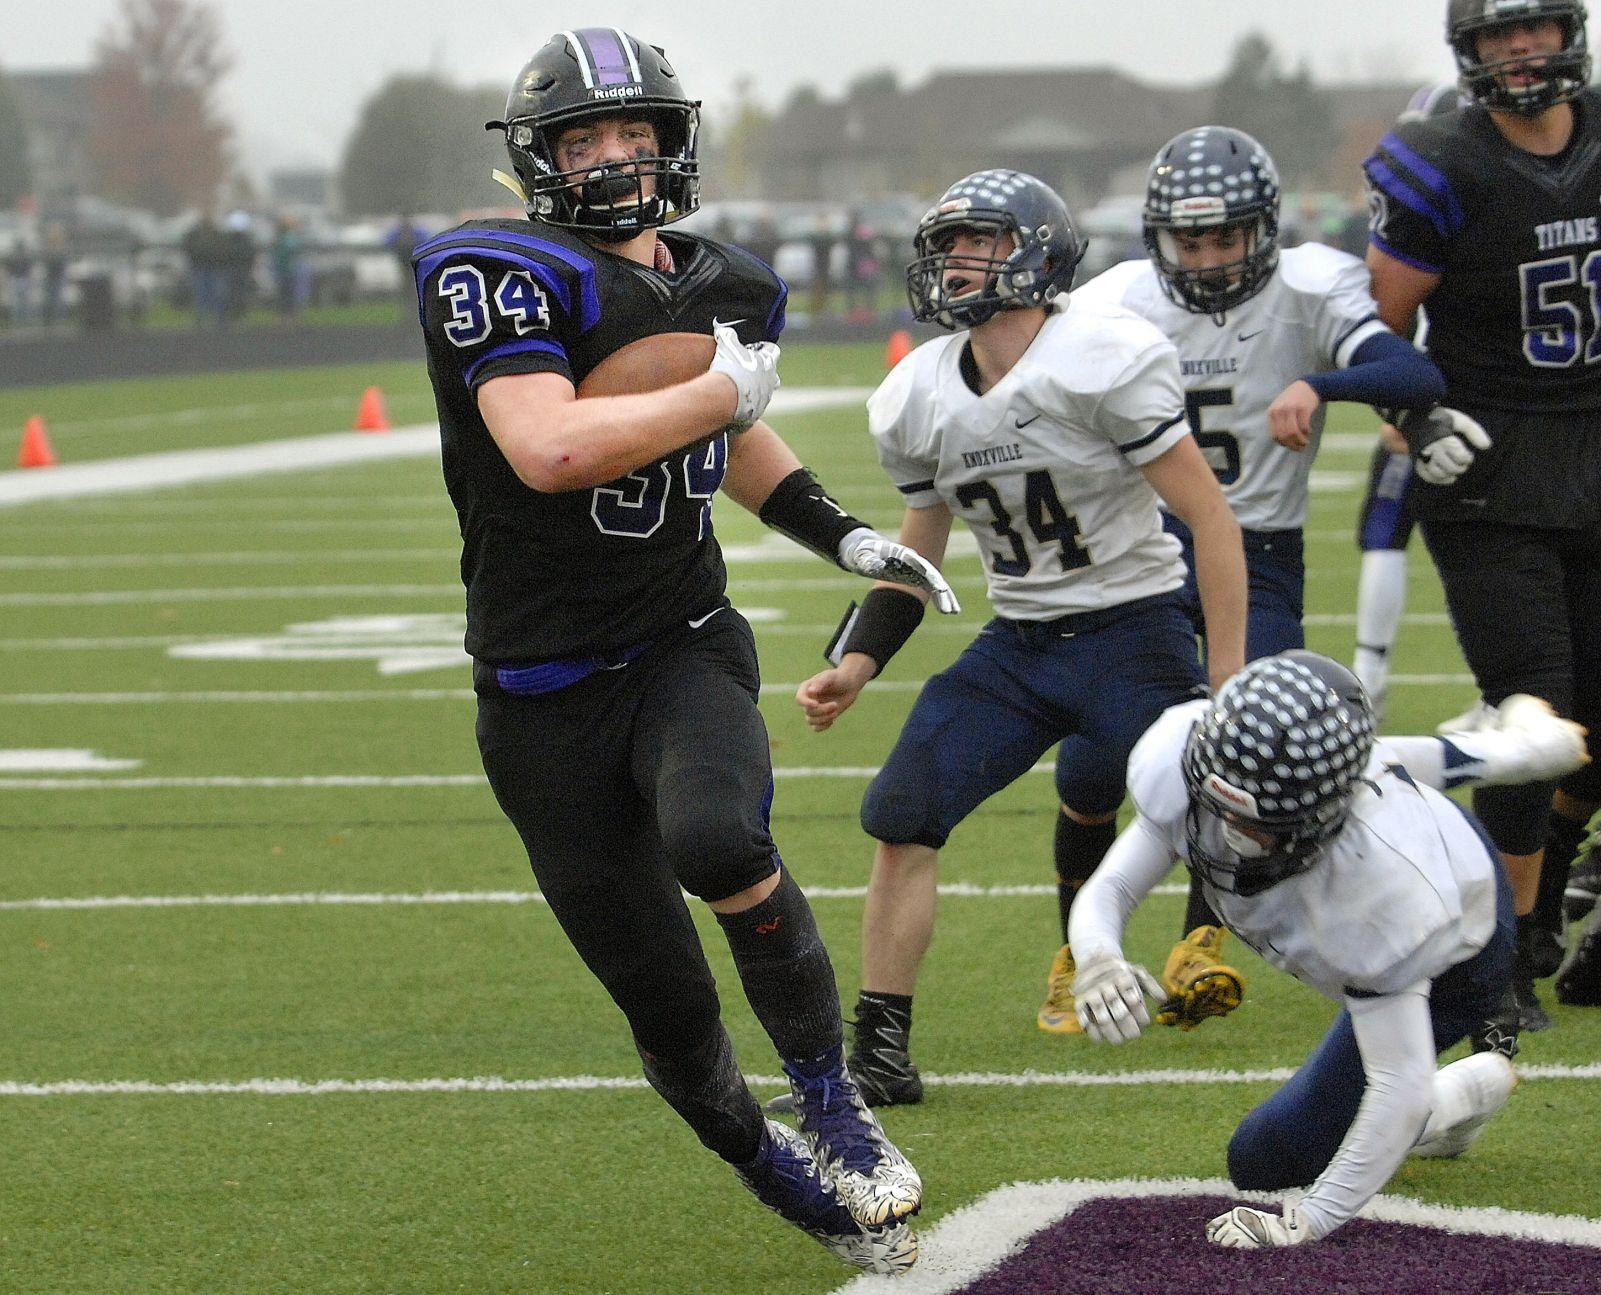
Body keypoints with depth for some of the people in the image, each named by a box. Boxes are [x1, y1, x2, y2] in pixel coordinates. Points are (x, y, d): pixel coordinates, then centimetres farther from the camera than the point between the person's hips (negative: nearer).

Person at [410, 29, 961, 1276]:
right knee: (666, 1005, 3)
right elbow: (551, 448, -30)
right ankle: (772, 1170, 31)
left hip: (687, 648, 2)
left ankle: (832, 1104, -12)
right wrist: (726, 391, -19)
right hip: (548, 694, -2)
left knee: (715, 837, -32)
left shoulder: (725, 286, 7)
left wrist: (841, 534, 15)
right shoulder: (499, 275, -15)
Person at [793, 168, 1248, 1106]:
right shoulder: (918, 401, 1)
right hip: (1017, 643, 6)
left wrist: (1228, 676, -17)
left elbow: (1209, 515, -15)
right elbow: (918, 553, 16)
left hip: (1133, 632, -6)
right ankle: (881, 1048, 2)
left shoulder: (1104, 361, -18)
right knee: (902, 819, -7)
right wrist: (858, 666, 1)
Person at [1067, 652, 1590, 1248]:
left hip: (1452, 966, -5)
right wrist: (1097, 958, -54)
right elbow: (1109, 889, -30)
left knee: (1263, 1159, -2)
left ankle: (1474, 1087, 17)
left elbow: (1401, 1087, -46)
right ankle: (1523, 744, 71)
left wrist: (1307, 1221, -47)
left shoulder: (1378, 884, -51)